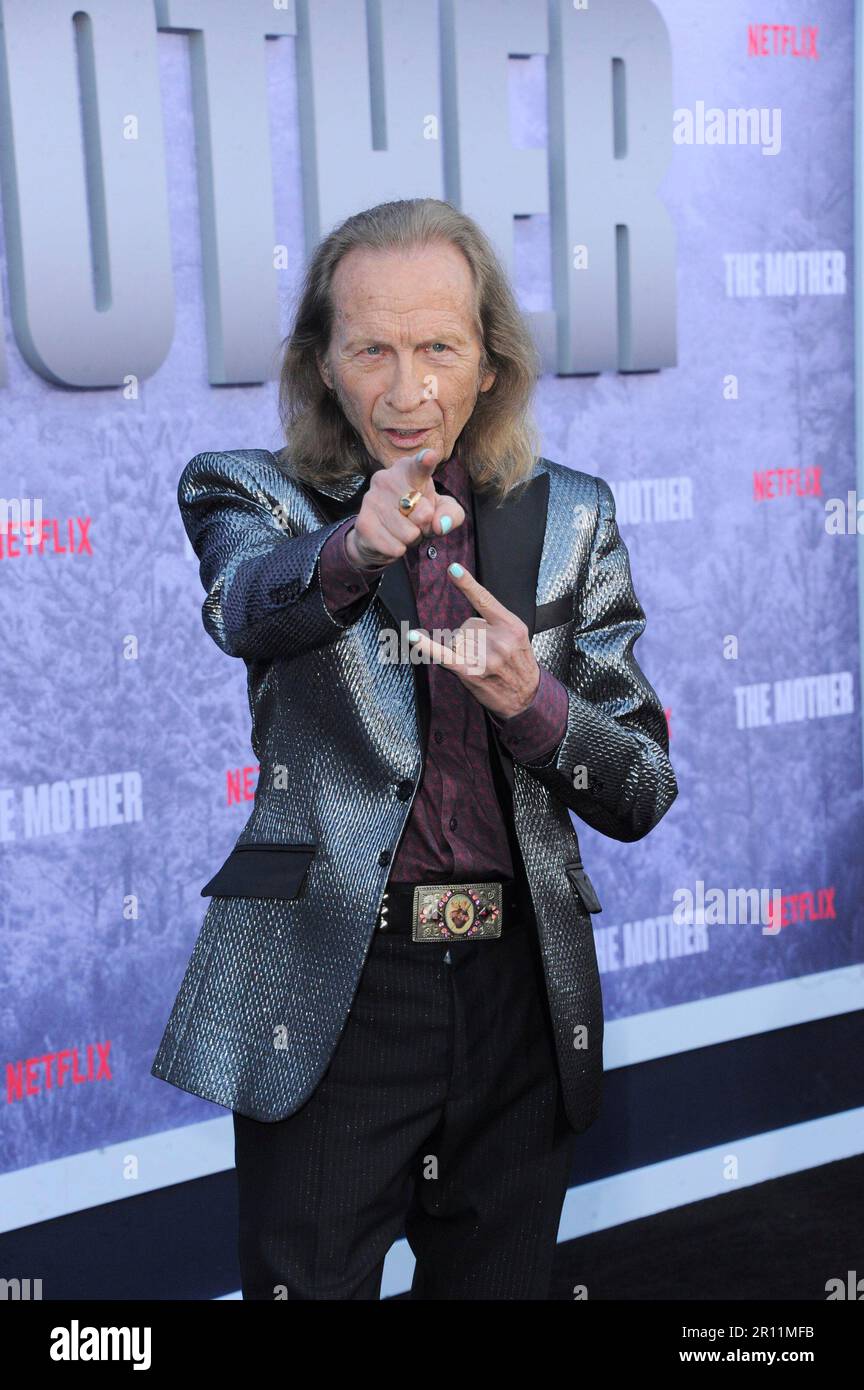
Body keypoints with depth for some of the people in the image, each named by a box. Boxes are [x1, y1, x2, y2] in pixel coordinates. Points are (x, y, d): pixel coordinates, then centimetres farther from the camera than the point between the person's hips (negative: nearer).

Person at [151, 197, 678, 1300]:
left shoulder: (570, 517, 7)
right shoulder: (250, 493, 1)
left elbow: (642, 794, 5)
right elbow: (244, 607, -24)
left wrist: (532, 700, -15)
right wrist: (352, 552, -46)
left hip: (522, 1000, 3)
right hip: (330, 996, -3)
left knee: (498, 1281, 16)